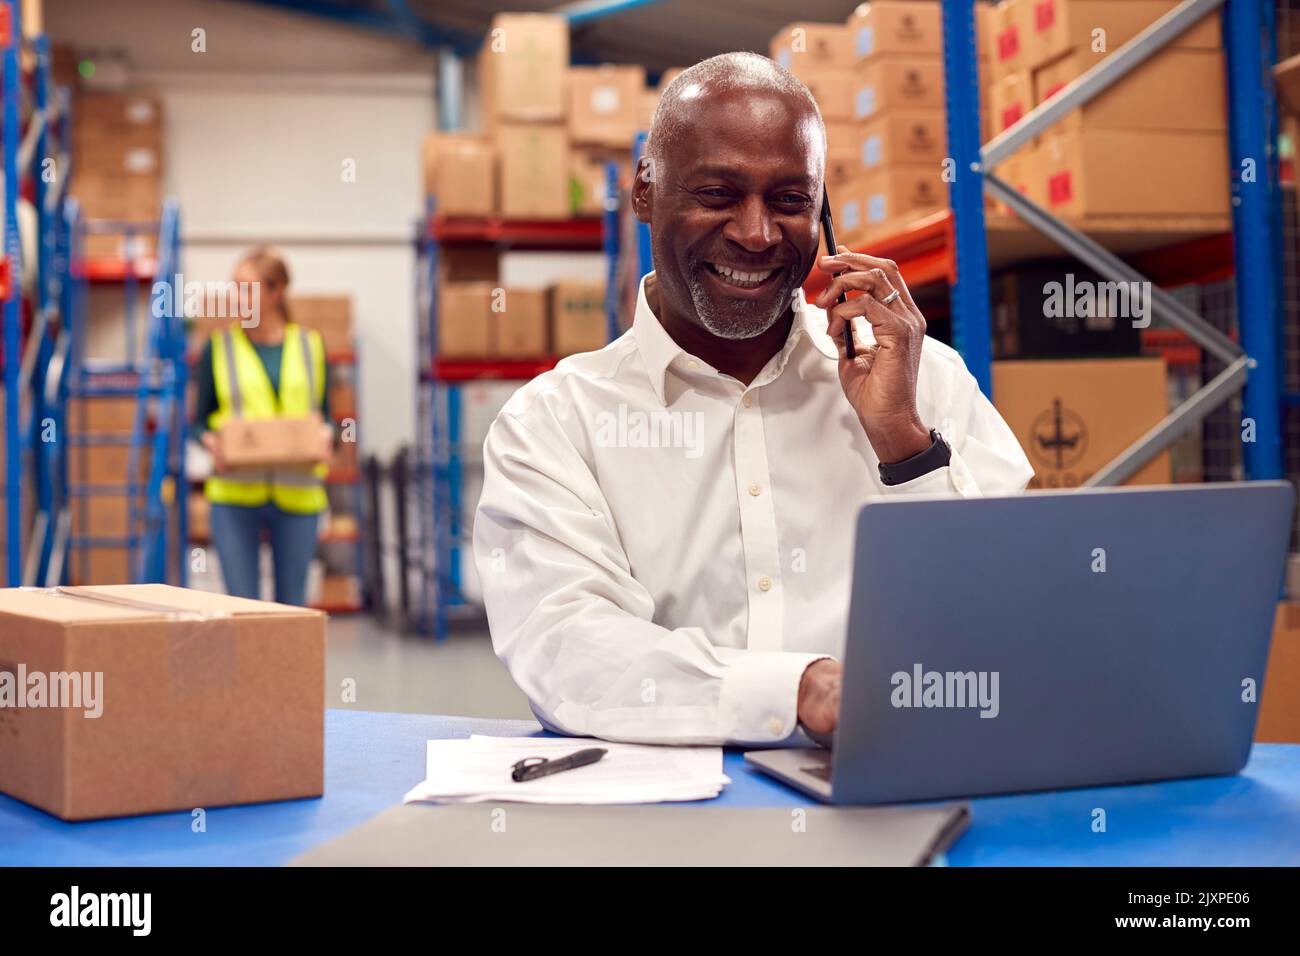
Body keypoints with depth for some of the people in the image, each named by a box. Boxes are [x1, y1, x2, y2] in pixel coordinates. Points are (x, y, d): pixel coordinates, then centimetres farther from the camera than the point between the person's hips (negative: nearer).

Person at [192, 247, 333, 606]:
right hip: (236, 494, -1)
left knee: (291, 607, 9)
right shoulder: (219, 347, 4)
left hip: (298, 492, 1)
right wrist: (213, 444, -15)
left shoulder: (311, 346, 6)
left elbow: (325, 414, 10)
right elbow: (200, 420, 6)